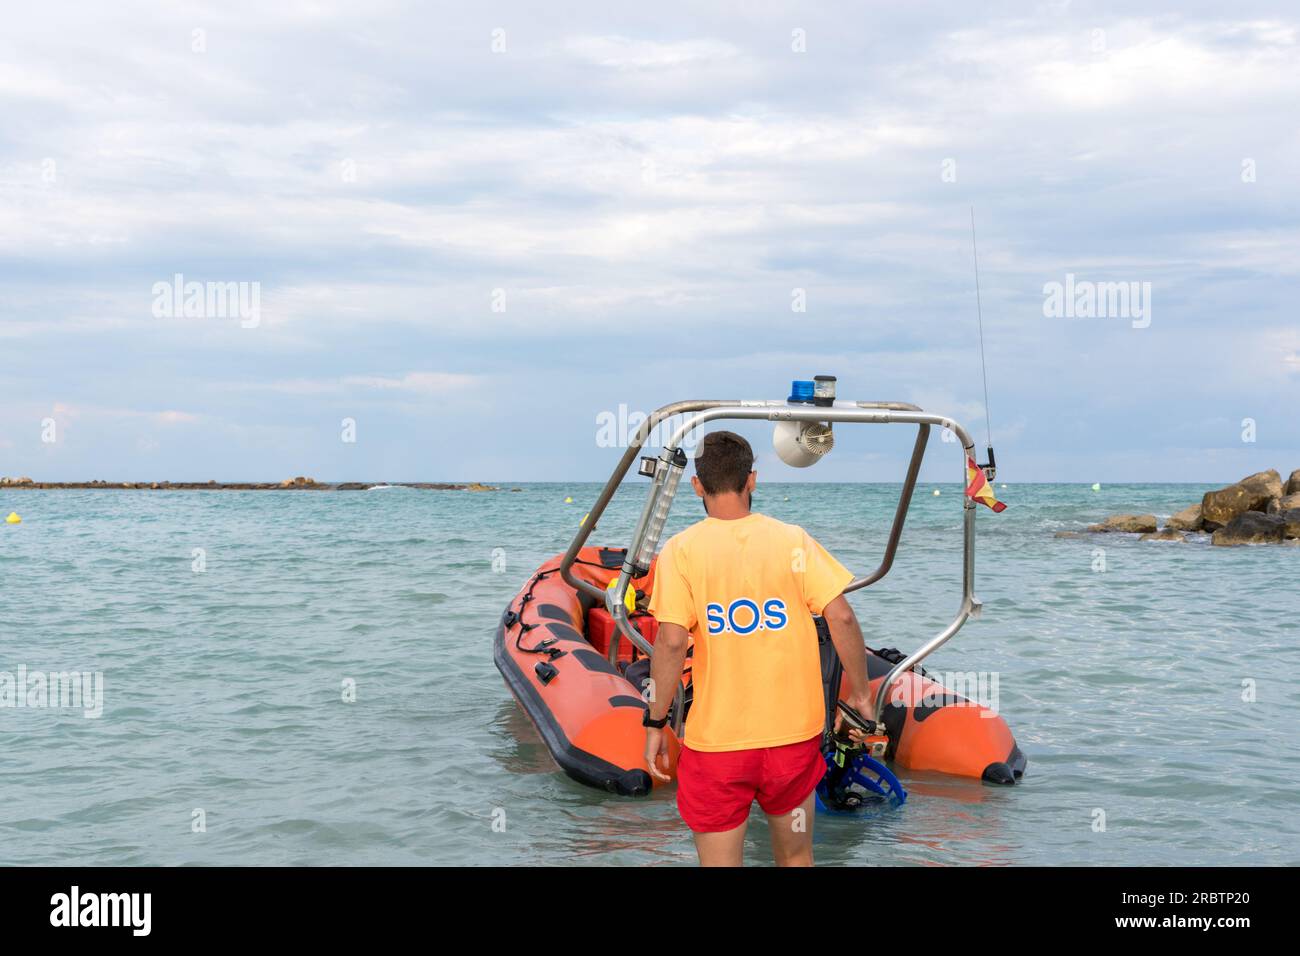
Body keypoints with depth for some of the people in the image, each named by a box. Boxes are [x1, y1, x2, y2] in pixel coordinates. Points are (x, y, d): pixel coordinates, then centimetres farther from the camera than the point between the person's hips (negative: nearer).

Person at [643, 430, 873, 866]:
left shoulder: (681, 550, -7)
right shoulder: (793, 540, -2)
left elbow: (671, 640, -16)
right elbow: (841, 617, -9)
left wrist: (655, 723, -6)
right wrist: (858, 691, 4)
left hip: (716, 740, -2)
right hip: (795, 732, 2)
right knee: (795, 857, 21)